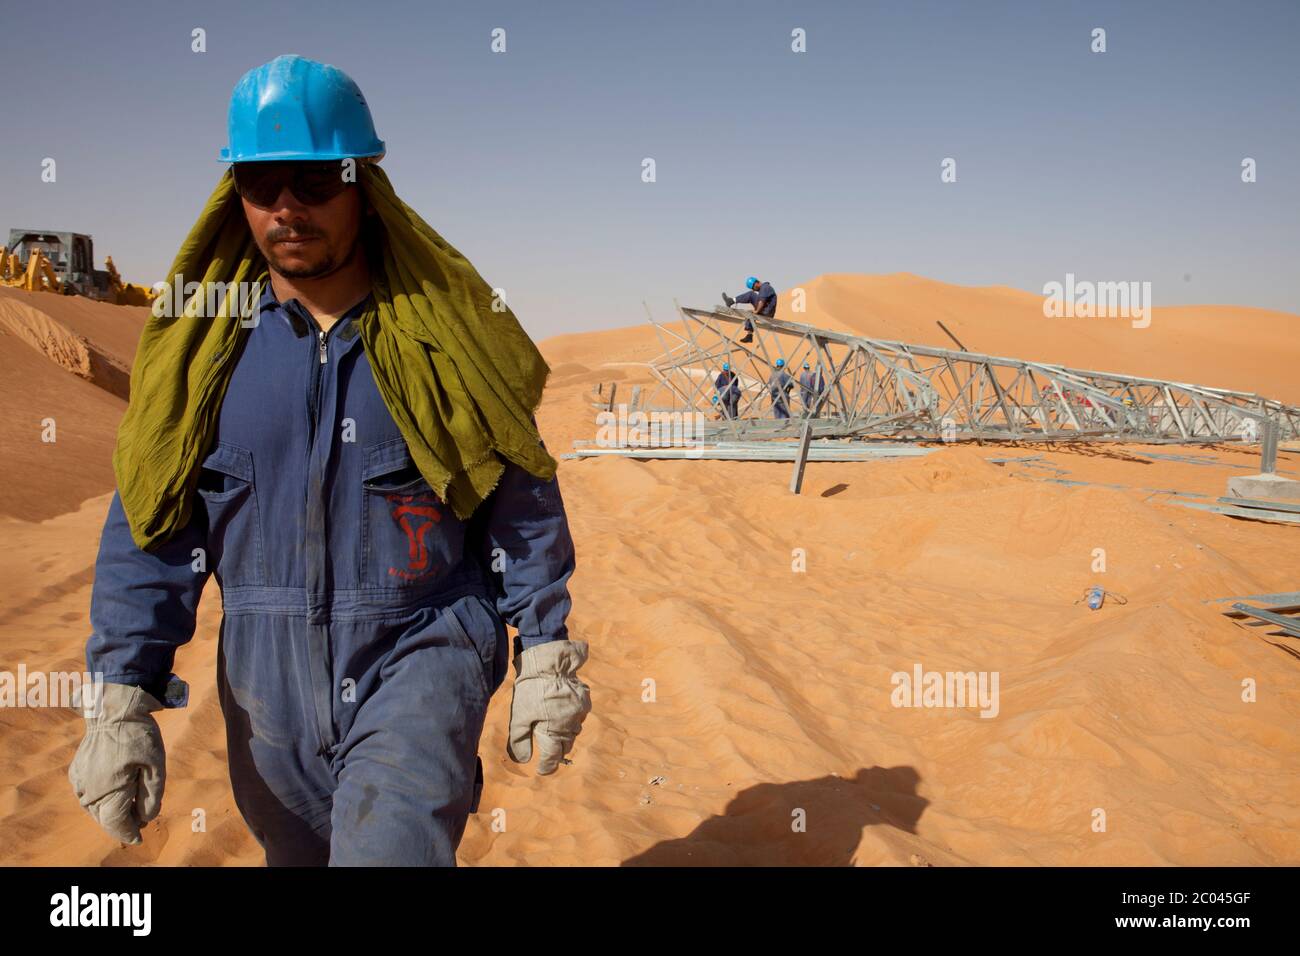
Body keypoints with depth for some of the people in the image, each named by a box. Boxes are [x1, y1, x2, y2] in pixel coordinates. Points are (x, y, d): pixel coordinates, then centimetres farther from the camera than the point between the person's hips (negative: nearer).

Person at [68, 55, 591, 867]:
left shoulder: (441, 331, -4)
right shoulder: (207, 347, 1)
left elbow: (523, 499, 1)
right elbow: (150, 525, 3)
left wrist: (545, 655, 0)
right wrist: (123, 699, -2)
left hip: (422, 654, -3)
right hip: (269, 684, 4)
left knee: (390, 846, -24)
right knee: (295, 852, 20)